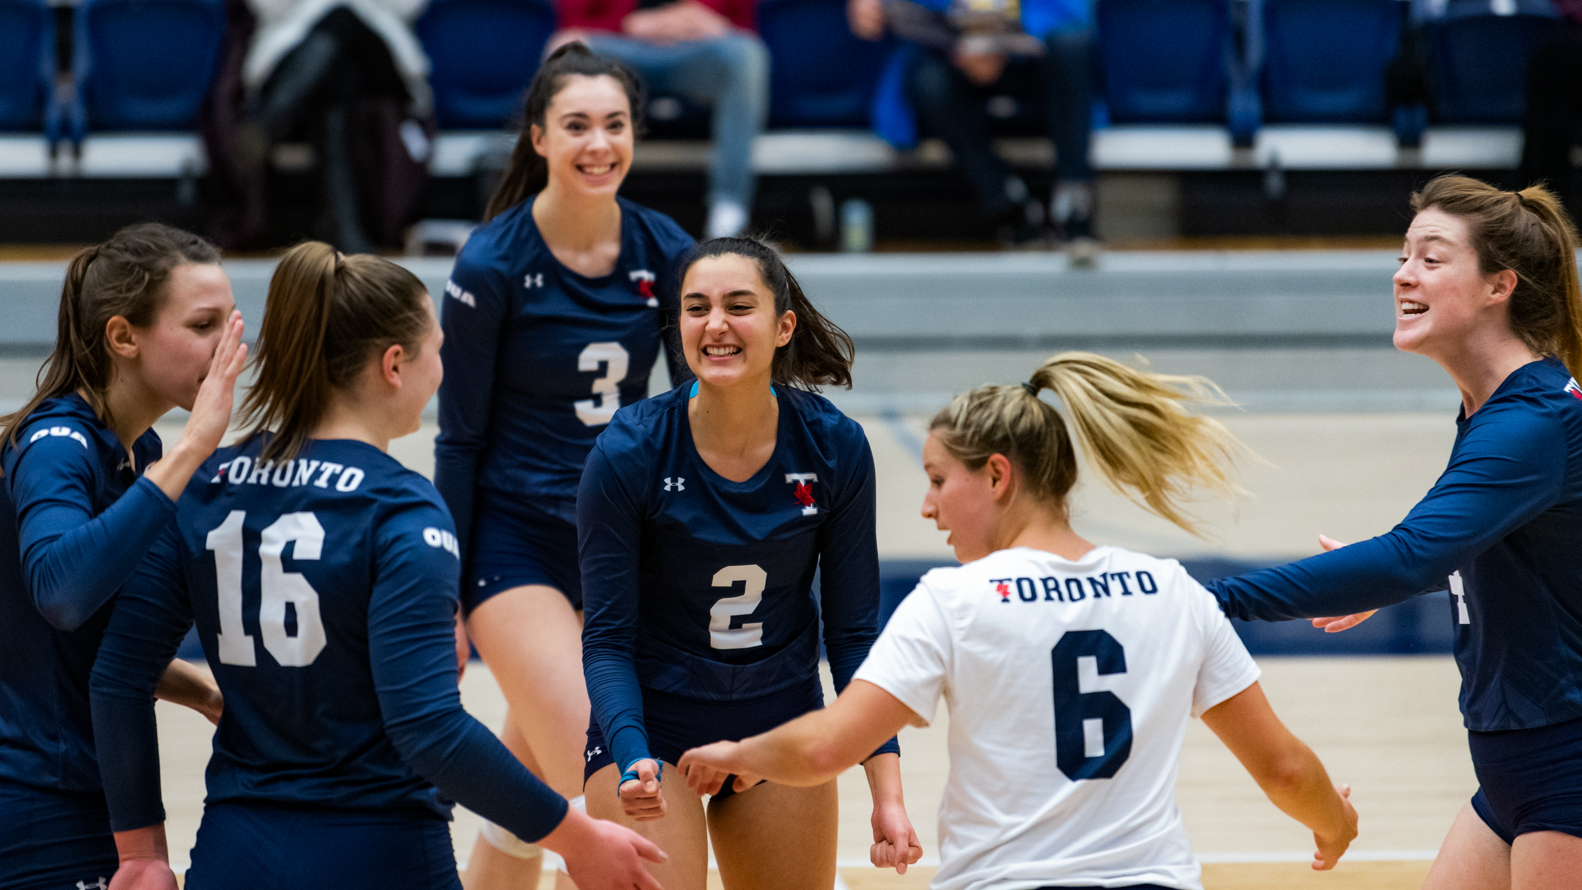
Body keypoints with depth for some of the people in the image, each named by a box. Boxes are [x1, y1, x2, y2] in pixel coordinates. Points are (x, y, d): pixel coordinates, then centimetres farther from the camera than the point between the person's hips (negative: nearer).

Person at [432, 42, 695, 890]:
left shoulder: (664, 251, -2)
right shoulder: (492, 264, -14)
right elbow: (459, 439, -8)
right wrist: (443, 597, -7)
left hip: (618, 537, 5)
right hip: (515, 542, -5)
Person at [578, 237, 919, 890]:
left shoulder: (835, 448, -12)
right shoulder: (627, 453, -19)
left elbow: (854, 631, -6)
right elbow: (607, 639, -15)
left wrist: (887, 792, -13)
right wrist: (633, 762, -32)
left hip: (782, 722, 3)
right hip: (649, 726, -3)